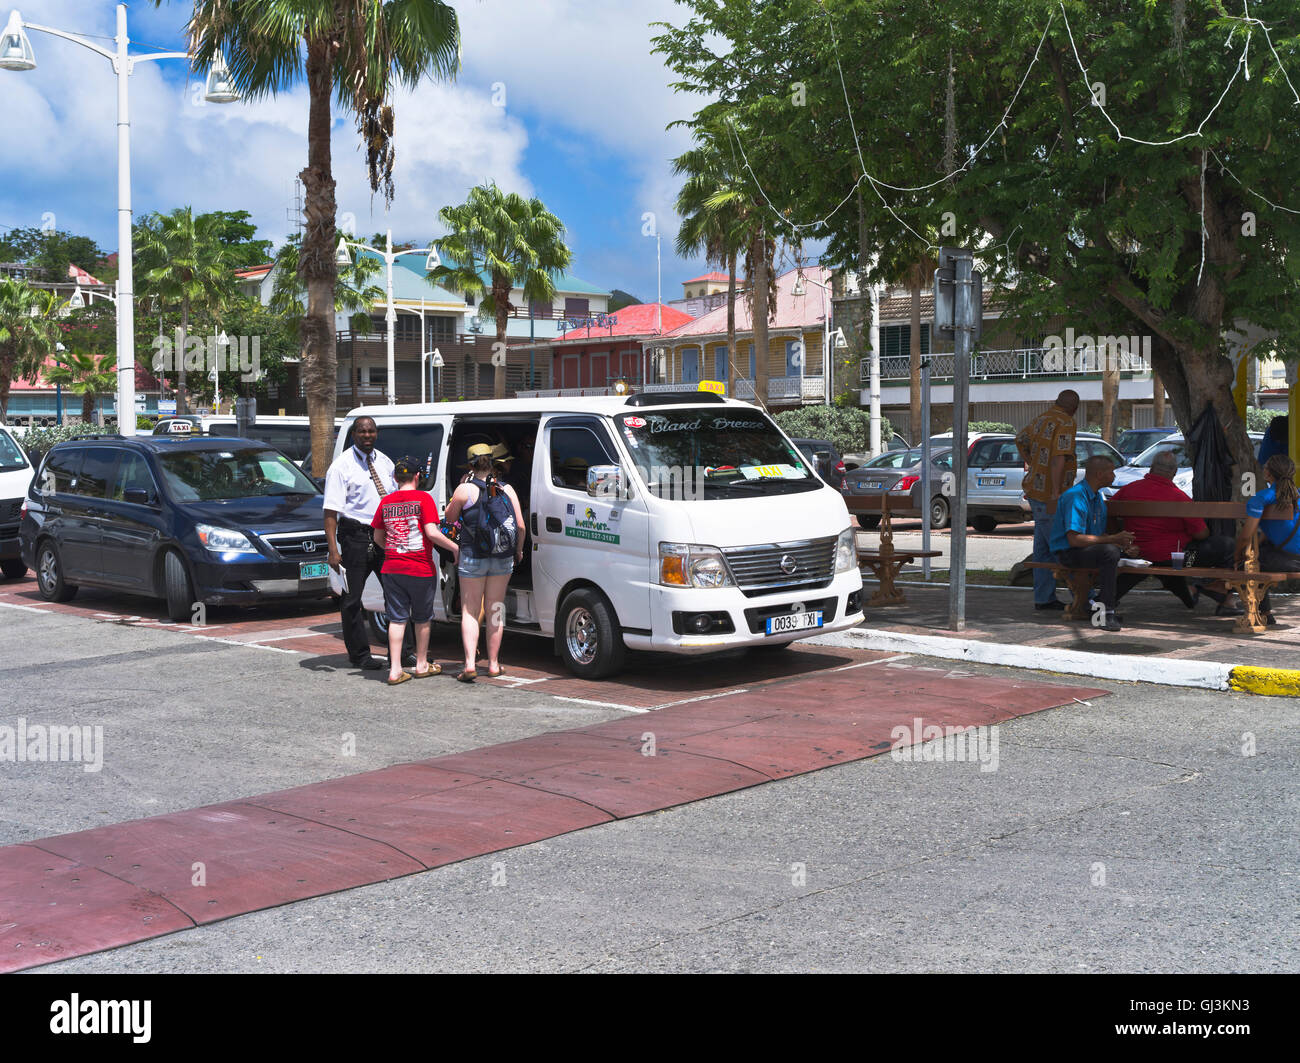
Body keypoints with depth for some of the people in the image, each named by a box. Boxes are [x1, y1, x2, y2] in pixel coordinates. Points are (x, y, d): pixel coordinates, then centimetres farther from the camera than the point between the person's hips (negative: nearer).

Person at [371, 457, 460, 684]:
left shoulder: (386, 502, 5)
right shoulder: (423, 499, -8)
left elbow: (378, 538, 13)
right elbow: (431, 532, -16)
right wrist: (455, 548, -5)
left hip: (391, 569, 3)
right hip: (420, 570, -3)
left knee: (396, 618, 6)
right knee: (422, 618, 13)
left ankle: (395, 670, 0)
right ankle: (421, 665, 24)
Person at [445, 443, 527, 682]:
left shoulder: (465, 490, -8)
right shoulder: (507, 489, 1)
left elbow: (450, 517, 4)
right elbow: (521, 526, 0)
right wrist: (518, 551, 15)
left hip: (472, 558, -3)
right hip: (503, 558, 3)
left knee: (469, 611, 4)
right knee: (495, 610, 14)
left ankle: (470, 664, -8)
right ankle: (493, 664, 18)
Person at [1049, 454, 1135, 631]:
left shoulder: (1097, 497, 13)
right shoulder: (1075, 497, -18)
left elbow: (1100, 535, 17)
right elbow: (1074, 539, -26)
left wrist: (1119, 541, -5)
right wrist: (1113, 539, -22)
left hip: (1089, 549, 10)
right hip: (1069, 552, -10)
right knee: (1110, 552, -31)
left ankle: (1103, 597, 6)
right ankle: (1106, 612, -30)